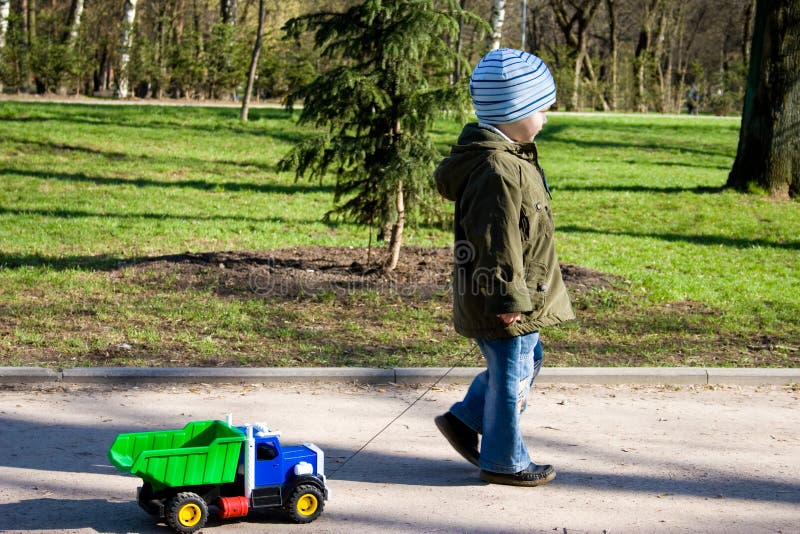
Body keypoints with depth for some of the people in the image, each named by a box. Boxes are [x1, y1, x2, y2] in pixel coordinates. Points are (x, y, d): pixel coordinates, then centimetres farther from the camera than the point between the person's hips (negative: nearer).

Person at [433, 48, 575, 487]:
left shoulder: (509, 154, 10)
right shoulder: (498, 171, -26)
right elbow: (497, 243, -26)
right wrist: (508, 298, -22)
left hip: (520, 295, 11)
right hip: (506, 300, -11)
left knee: (527, 360, 24)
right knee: (512, 375, 4)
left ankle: (464, 419, 33)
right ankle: (504, 461, 19)